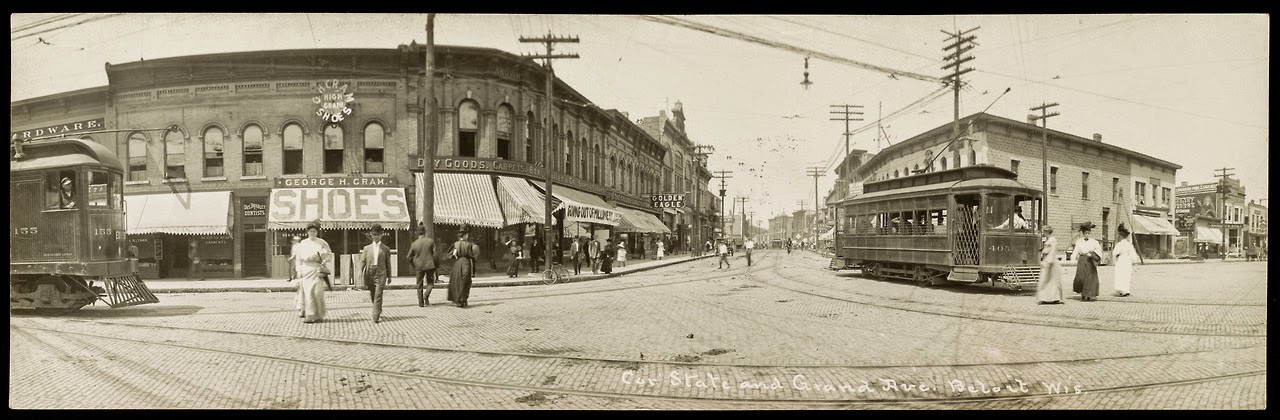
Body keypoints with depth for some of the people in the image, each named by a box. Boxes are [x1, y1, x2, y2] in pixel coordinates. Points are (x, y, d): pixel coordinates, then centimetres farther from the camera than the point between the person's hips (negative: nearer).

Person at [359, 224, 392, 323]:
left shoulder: (386, 249, 8)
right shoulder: (367, 248, 11)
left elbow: (388, 263, 11)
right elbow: (362, 261, 7)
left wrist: (389, 276, 13)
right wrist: (360, 273, -6)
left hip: (381, 274, -2)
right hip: (369, 274, 2)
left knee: (378, 296, -12)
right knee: (373, 296, 12)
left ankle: (376, 317, -12)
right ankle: (379, 311, 35)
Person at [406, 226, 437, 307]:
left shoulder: (414, 244, -1)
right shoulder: (431, 241, -4)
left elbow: (409, 257, 3)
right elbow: (435, 254, -6)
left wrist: (413, 267, 17)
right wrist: (435, 265, 5)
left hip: (419, 266, 1)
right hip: (430, 265, -1)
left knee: (419, 284, 12)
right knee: (430, 283, 13)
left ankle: (421, 303, 9)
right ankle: (426, 295, -15)